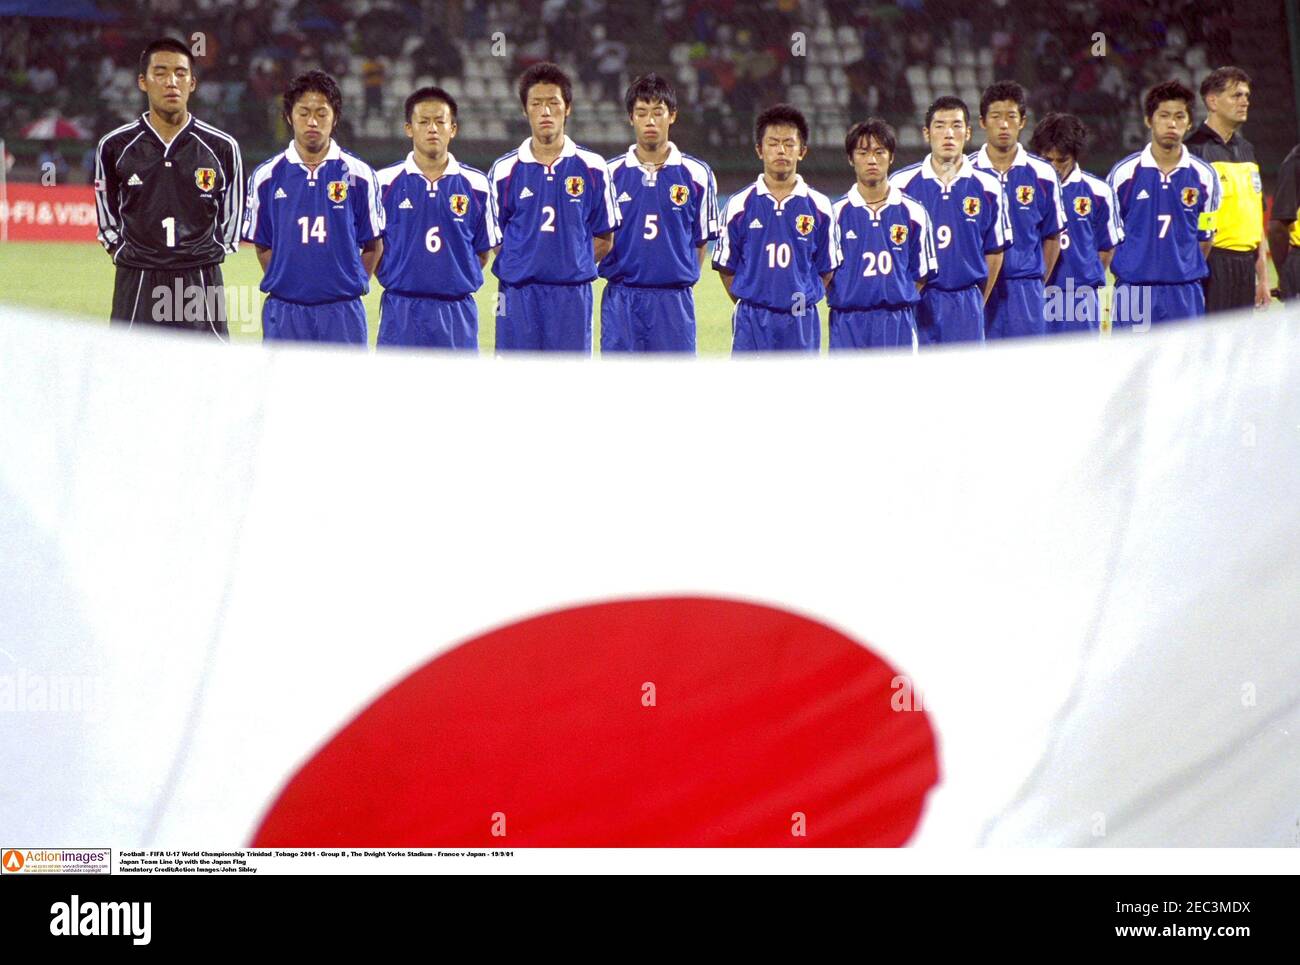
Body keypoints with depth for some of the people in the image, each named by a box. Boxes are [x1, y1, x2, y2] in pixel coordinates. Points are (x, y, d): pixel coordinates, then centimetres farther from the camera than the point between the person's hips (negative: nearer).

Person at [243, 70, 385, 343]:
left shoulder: (358, 174, 2)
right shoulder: (267, 176, 5)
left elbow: (373, 246, 8)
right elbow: (262, 246, 12)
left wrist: (350, 285, 3)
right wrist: (288, 283, 5)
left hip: (343, 312, -1)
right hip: (284, 313, 1)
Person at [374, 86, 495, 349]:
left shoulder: (475, 184, 5)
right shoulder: (385, 182, 2)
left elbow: (483, 252, 11)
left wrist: (457, 280, 3)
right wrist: (396, 280, 1)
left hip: (457, 314, 1)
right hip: (400, 313, -1)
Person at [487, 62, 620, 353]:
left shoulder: (592, 169, 4)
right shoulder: (504, 171, 4)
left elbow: (604, 240, 9)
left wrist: (572, 266, 0)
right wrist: (526, 267, 1)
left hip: (572, 298, 0)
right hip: (519, 296, 0)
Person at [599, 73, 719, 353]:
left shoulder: (697, 174, 3)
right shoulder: (610, 173, 4)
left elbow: (702, 241, 10)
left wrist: (684, 279, 4)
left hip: (674, 300, 0)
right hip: (621, 299, 0)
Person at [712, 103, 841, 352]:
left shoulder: (819, 207, 3)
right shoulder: (739, 206, 1)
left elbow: (827, 269, 9)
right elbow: (726, 268, 6)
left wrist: (800, 302, 5)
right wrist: (750, 305, 4)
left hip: (802, 323, 1)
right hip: (752, 323, -1)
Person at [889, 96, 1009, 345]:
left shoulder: (987, 187, 3)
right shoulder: (901, 183, -1)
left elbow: (994, 251, 11)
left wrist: (977, 304, 12)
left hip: (965, 306, 1)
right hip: (914, 303, -1)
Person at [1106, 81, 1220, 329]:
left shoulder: (1204, 176, 5)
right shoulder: (1124, 172, 1)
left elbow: (1205, 236, 14)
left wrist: (1188, 274, 11)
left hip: (1185, 294, 1)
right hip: (1133, 292, -1)